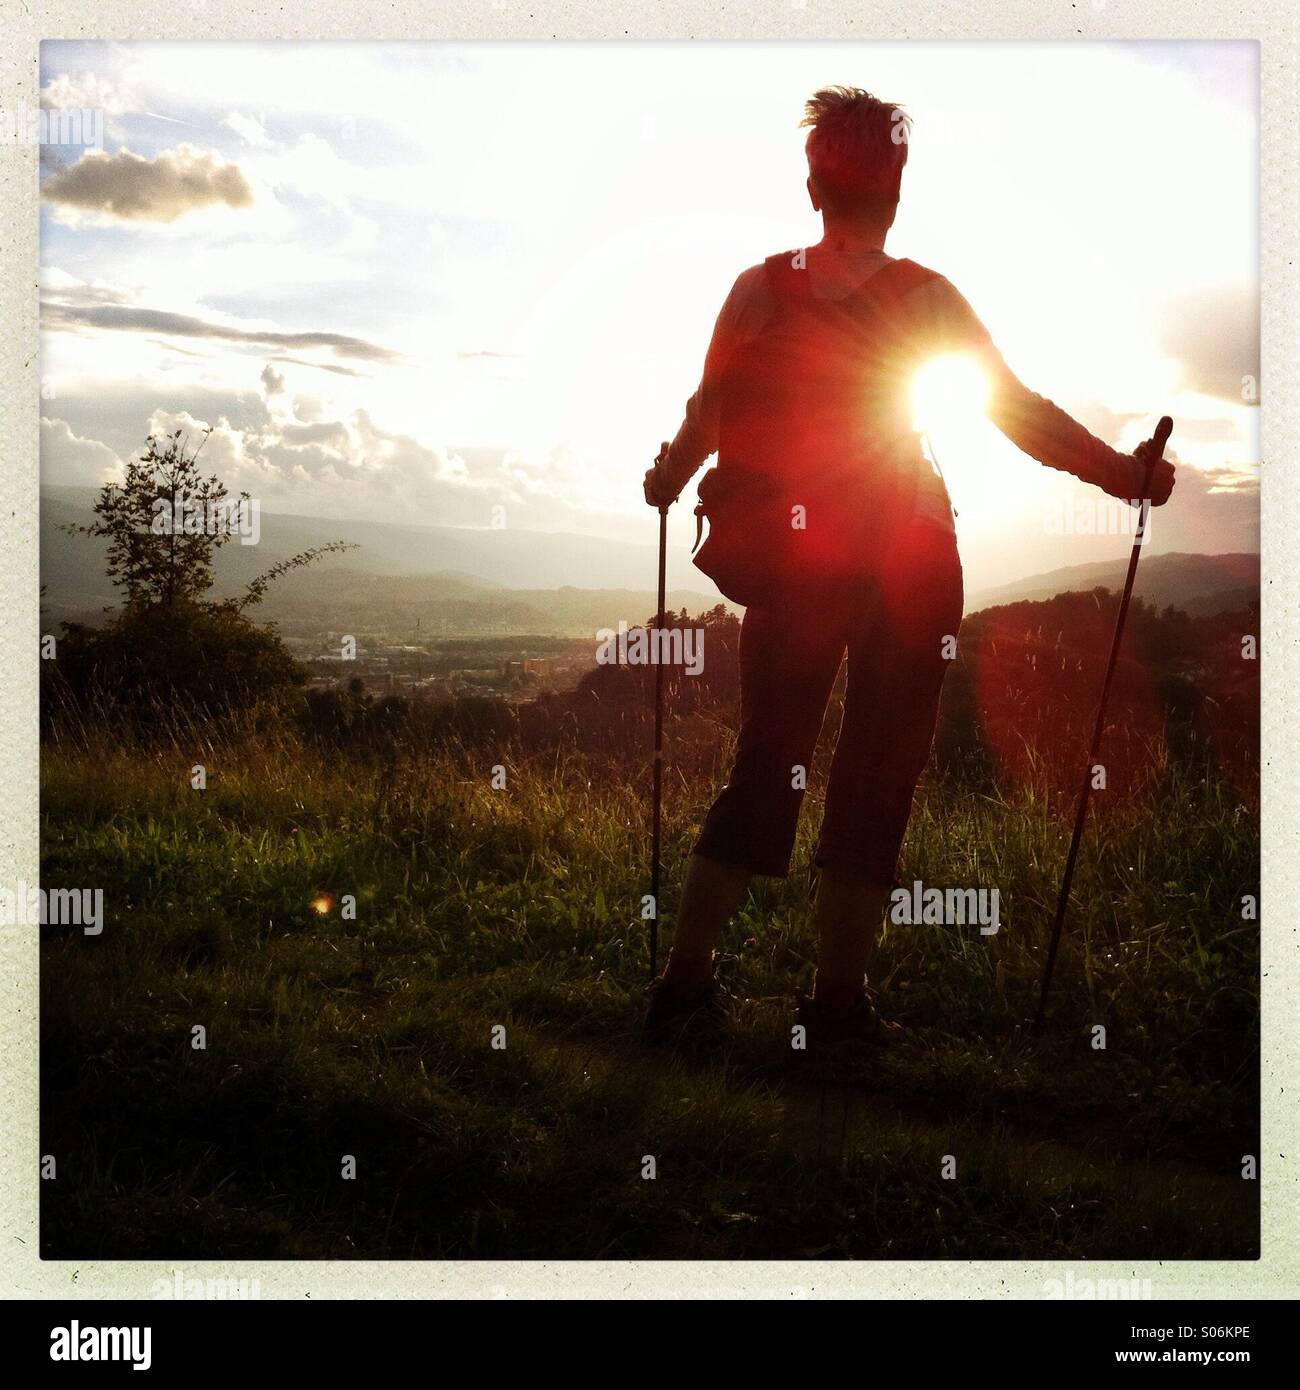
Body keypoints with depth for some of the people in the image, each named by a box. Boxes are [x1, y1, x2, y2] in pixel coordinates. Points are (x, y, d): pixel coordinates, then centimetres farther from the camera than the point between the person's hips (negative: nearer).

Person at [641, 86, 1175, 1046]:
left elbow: (708, 417, 4)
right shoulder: (923, 297, -4)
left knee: (766, 764, 9)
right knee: (878, 774, 6)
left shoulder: (758, 290, 1)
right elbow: (1022, 415, -4)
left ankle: (686, 980, 11)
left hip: (794, 556, 3)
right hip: (904, 560, -2)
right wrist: (1123, 472, 3)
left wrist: (667, 481, 23)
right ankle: (841, 998, 9)